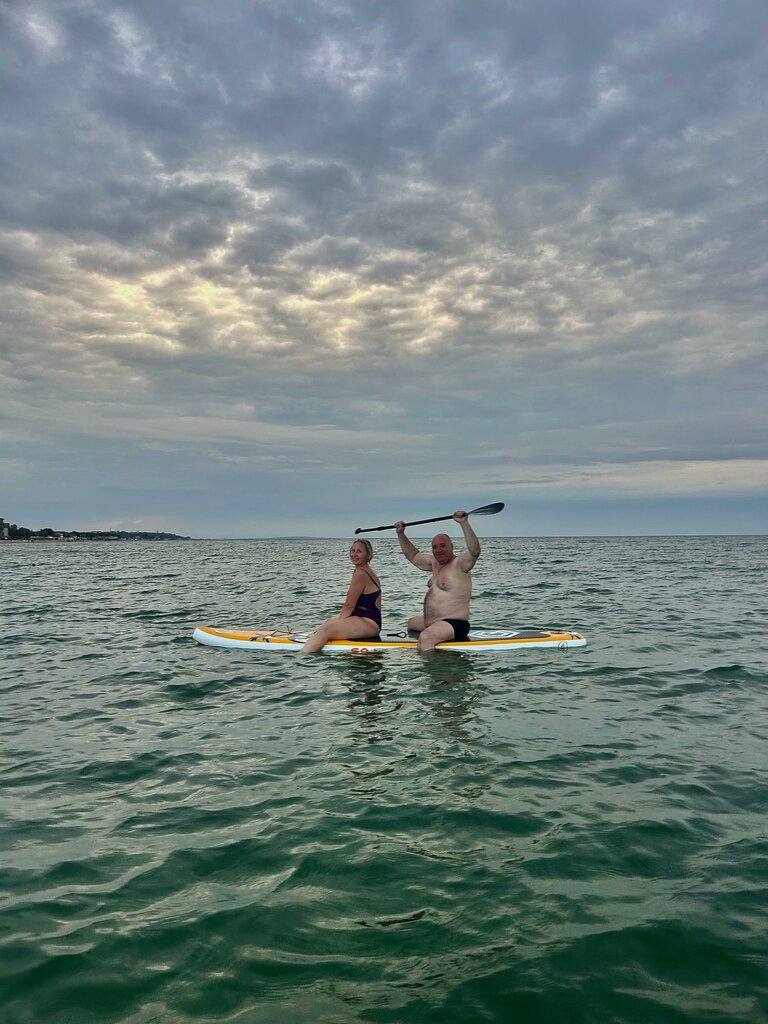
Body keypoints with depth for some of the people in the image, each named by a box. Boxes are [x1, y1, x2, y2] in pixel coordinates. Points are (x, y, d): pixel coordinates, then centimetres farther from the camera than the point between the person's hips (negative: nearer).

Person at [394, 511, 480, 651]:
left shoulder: (459, 563, -13)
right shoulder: (435, 563, 12)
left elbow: (475, 551, -33)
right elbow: (414, 556, 24)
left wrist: (464, 524, -41)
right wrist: (401, 534, 17)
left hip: (455, 624, -11)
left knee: (425, 637, -38)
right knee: (411, 622, 36)